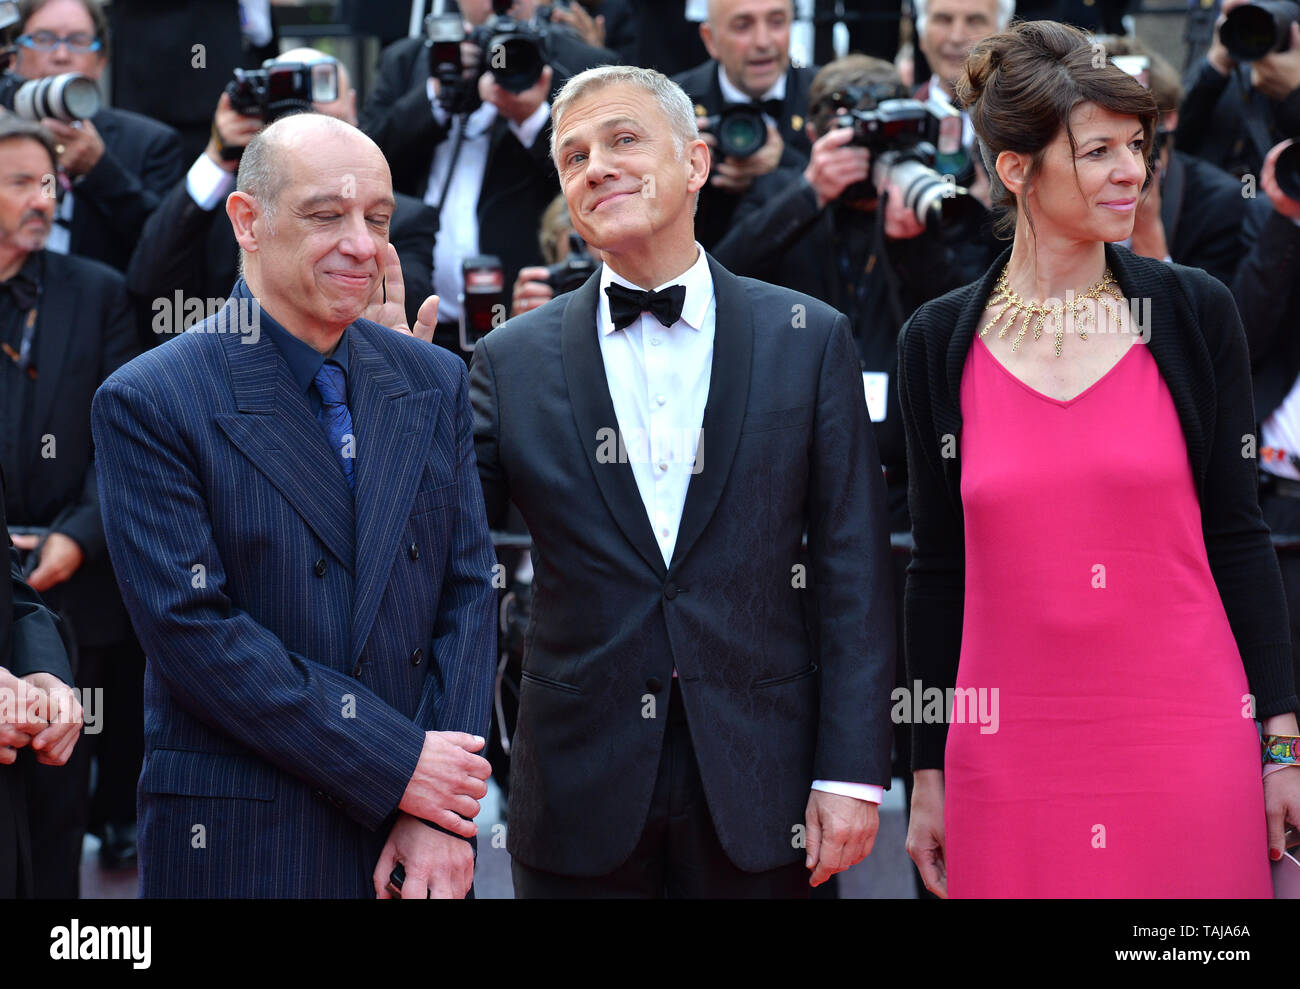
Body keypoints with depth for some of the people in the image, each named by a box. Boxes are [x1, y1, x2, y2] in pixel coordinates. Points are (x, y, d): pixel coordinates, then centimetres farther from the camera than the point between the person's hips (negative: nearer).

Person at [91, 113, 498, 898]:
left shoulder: (435, 382, 9)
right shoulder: (147, 403, -7)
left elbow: (469, 592, 4)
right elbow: (192, 629, -14)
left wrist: (443, 816, -8)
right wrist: (395, 765, -16)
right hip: (240, 847, -4)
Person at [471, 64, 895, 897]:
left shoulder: (808, 339, 3)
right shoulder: (515, 360, 5)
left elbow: (852, 575, 1)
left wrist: (852, 773, -5)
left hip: (757, 790, 0)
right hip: (583, 796, 1)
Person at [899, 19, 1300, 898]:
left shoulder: (1194, 313, 2)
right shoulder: (939, 342, 4)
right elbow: (937, 568, 8)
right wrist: (929, 775, 8)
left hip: (1186, 732, 0)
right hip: (1010, 753, 1)